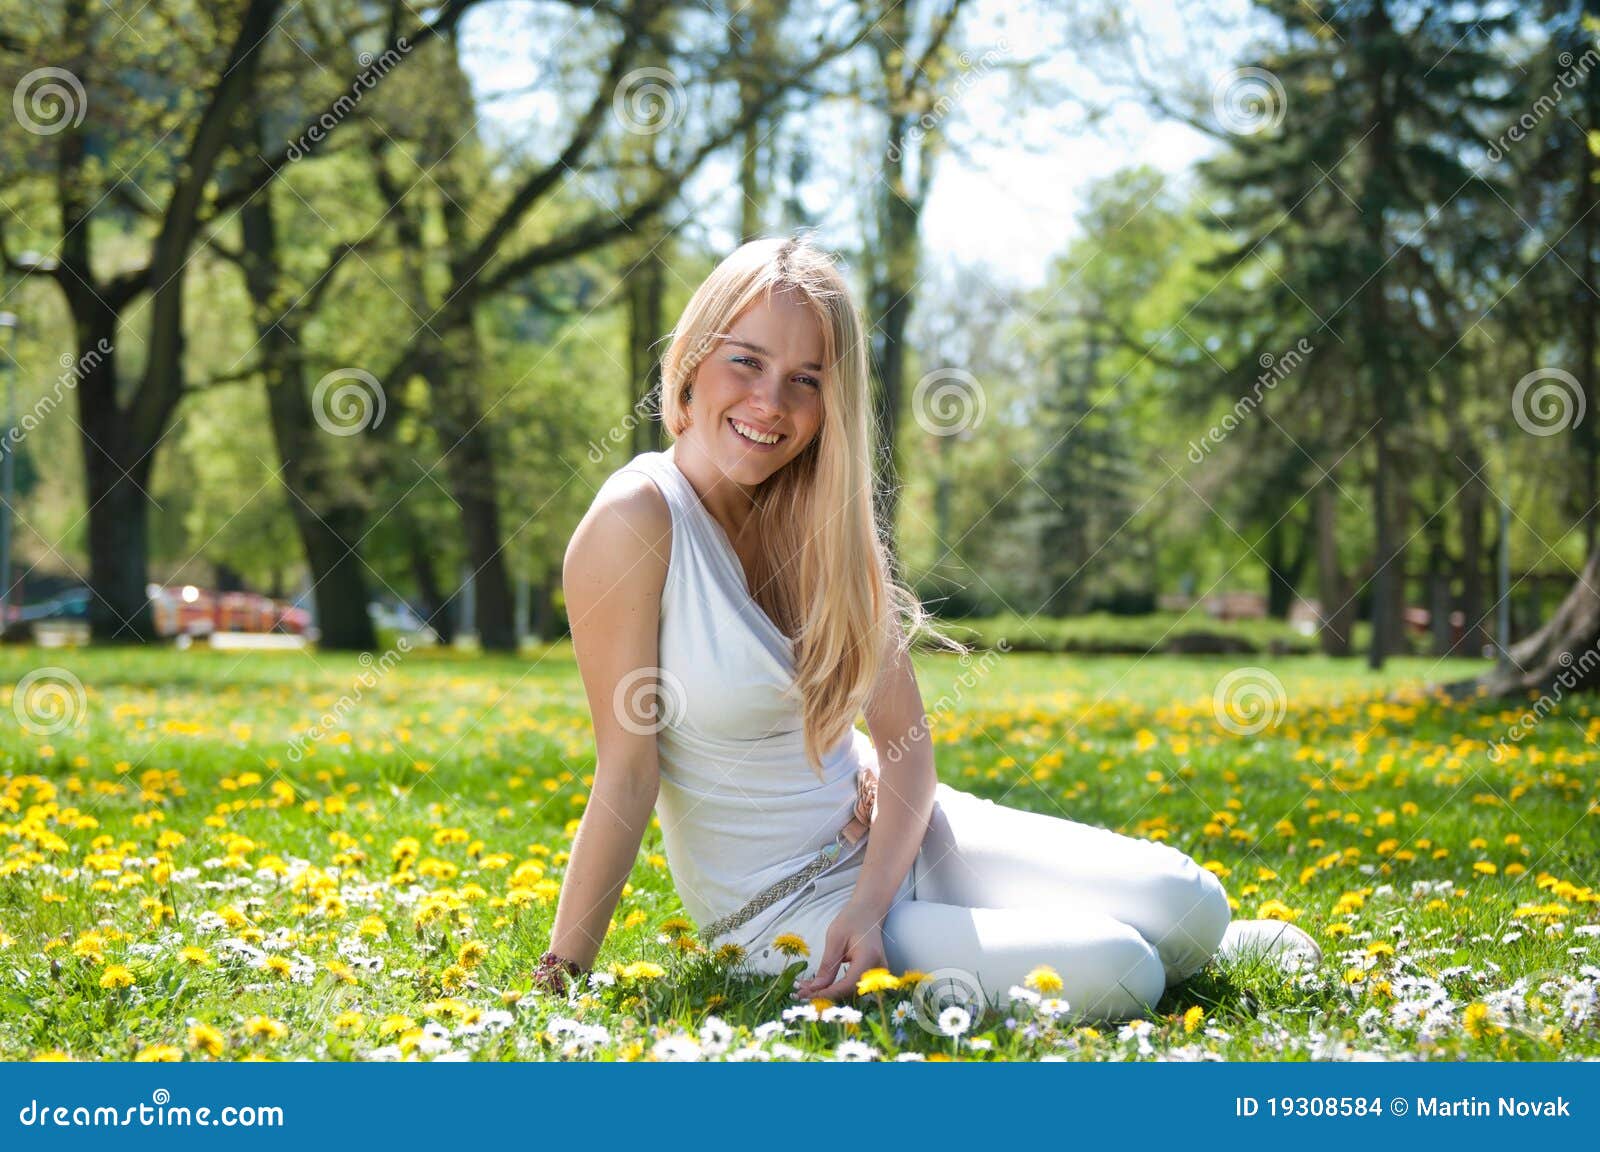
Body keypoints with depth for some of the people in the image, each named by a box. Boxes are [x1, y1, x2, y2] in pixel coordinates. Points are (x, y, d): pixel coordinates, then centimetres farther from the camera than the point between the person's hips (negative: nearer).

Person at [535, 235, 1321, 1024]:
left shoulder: (825, 517, 0)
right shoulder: (636, 521, -19)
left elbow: (904, 739, -1)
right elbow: (628, 771, -16)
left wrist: (867, 907, -16)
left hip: (894, 841, 6)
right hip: (778, 909, -5)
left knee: (1189, 906, -11)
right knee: (1112, 974, -22)